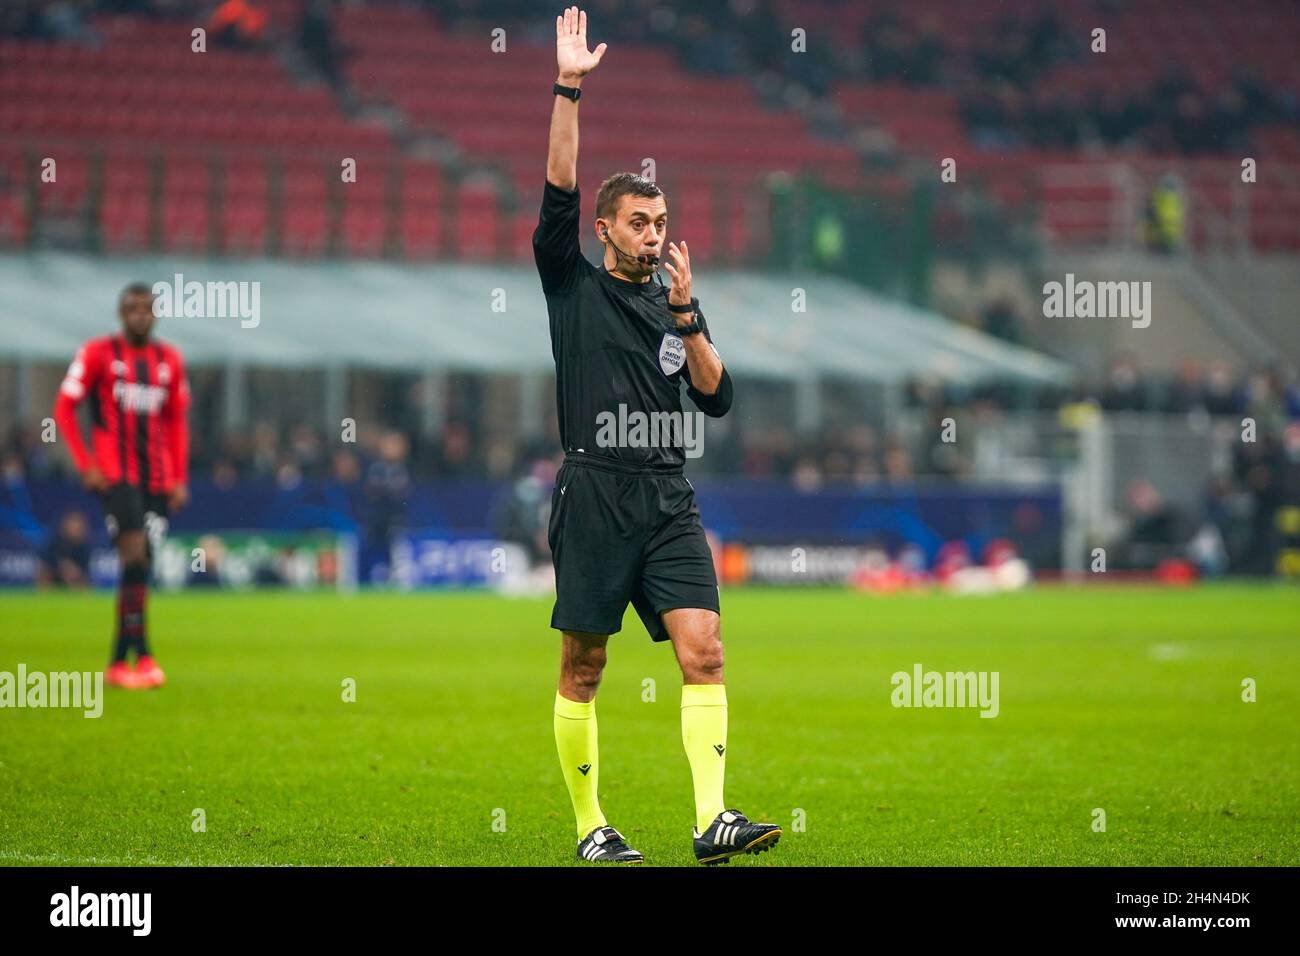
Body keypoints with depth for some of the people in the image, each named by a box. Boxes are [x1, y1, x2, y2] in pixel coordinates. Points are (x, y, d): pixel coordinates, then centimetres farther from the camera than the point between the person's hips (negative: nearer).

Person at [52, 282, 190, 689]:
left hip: (157, 479, 5)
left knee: (141, 566, 5)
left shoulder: (169, 360, 11)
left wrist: (180, 478, 8)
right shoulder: (97, 354, -1)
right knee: (135, 557, -18)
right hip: (115, 475, -5)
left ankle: (118, 662, 15)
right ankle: (142, 656, -19)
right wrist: (86, 465, -8)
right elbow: (64, 410, 0)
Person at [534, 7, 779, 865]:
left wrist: (685, 313, -4)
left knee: (704, 650, -11)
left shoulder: (676, 306, 15)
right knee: (583, 668, 2)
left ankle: (712, 821, -18)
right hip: (594, 495, -3)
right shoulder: (573, 287, 5)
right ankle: (591, 827, 12)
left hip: (669, 499, 3)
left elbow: (718, 398, 7)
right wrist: (570, 90, -12)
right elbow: (560, 190, -6)